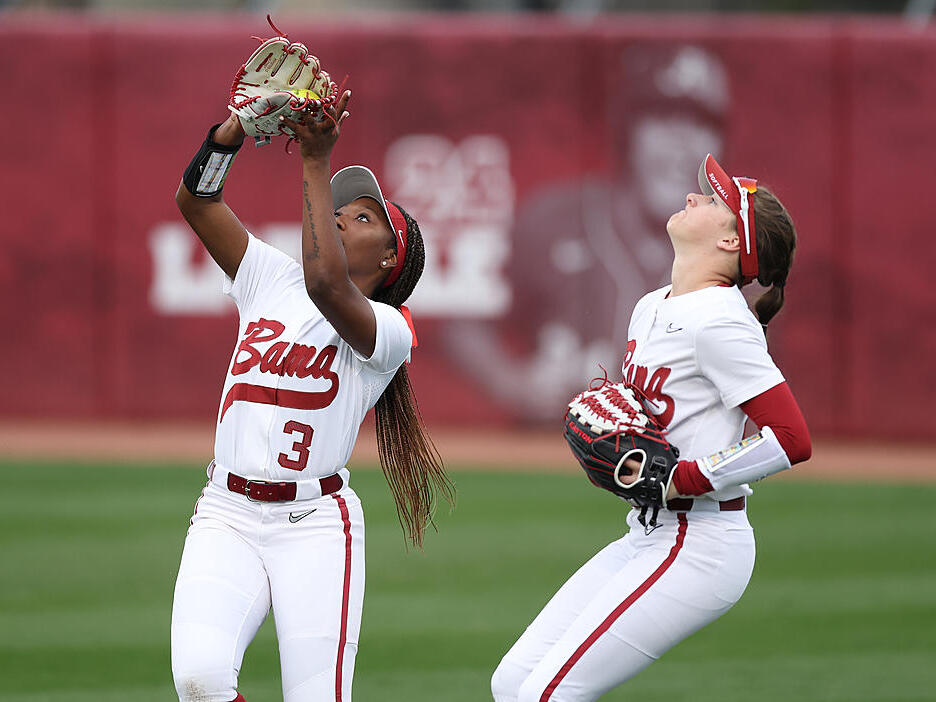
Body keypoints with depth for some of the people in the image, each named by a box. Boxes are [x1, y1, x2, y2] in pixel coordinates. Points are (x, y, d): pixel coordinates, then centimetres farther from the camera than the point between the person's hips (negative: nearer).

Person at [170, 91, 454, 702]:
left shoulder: (388, 329, 0)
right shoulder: (272, 280, 16)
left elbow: (326, 284, -22)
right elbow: (195, 198, 7)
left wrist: (317, 164, -17)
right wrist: (245, 119, -7)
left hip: (315, 525, -3)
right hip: (226, 518, 3)